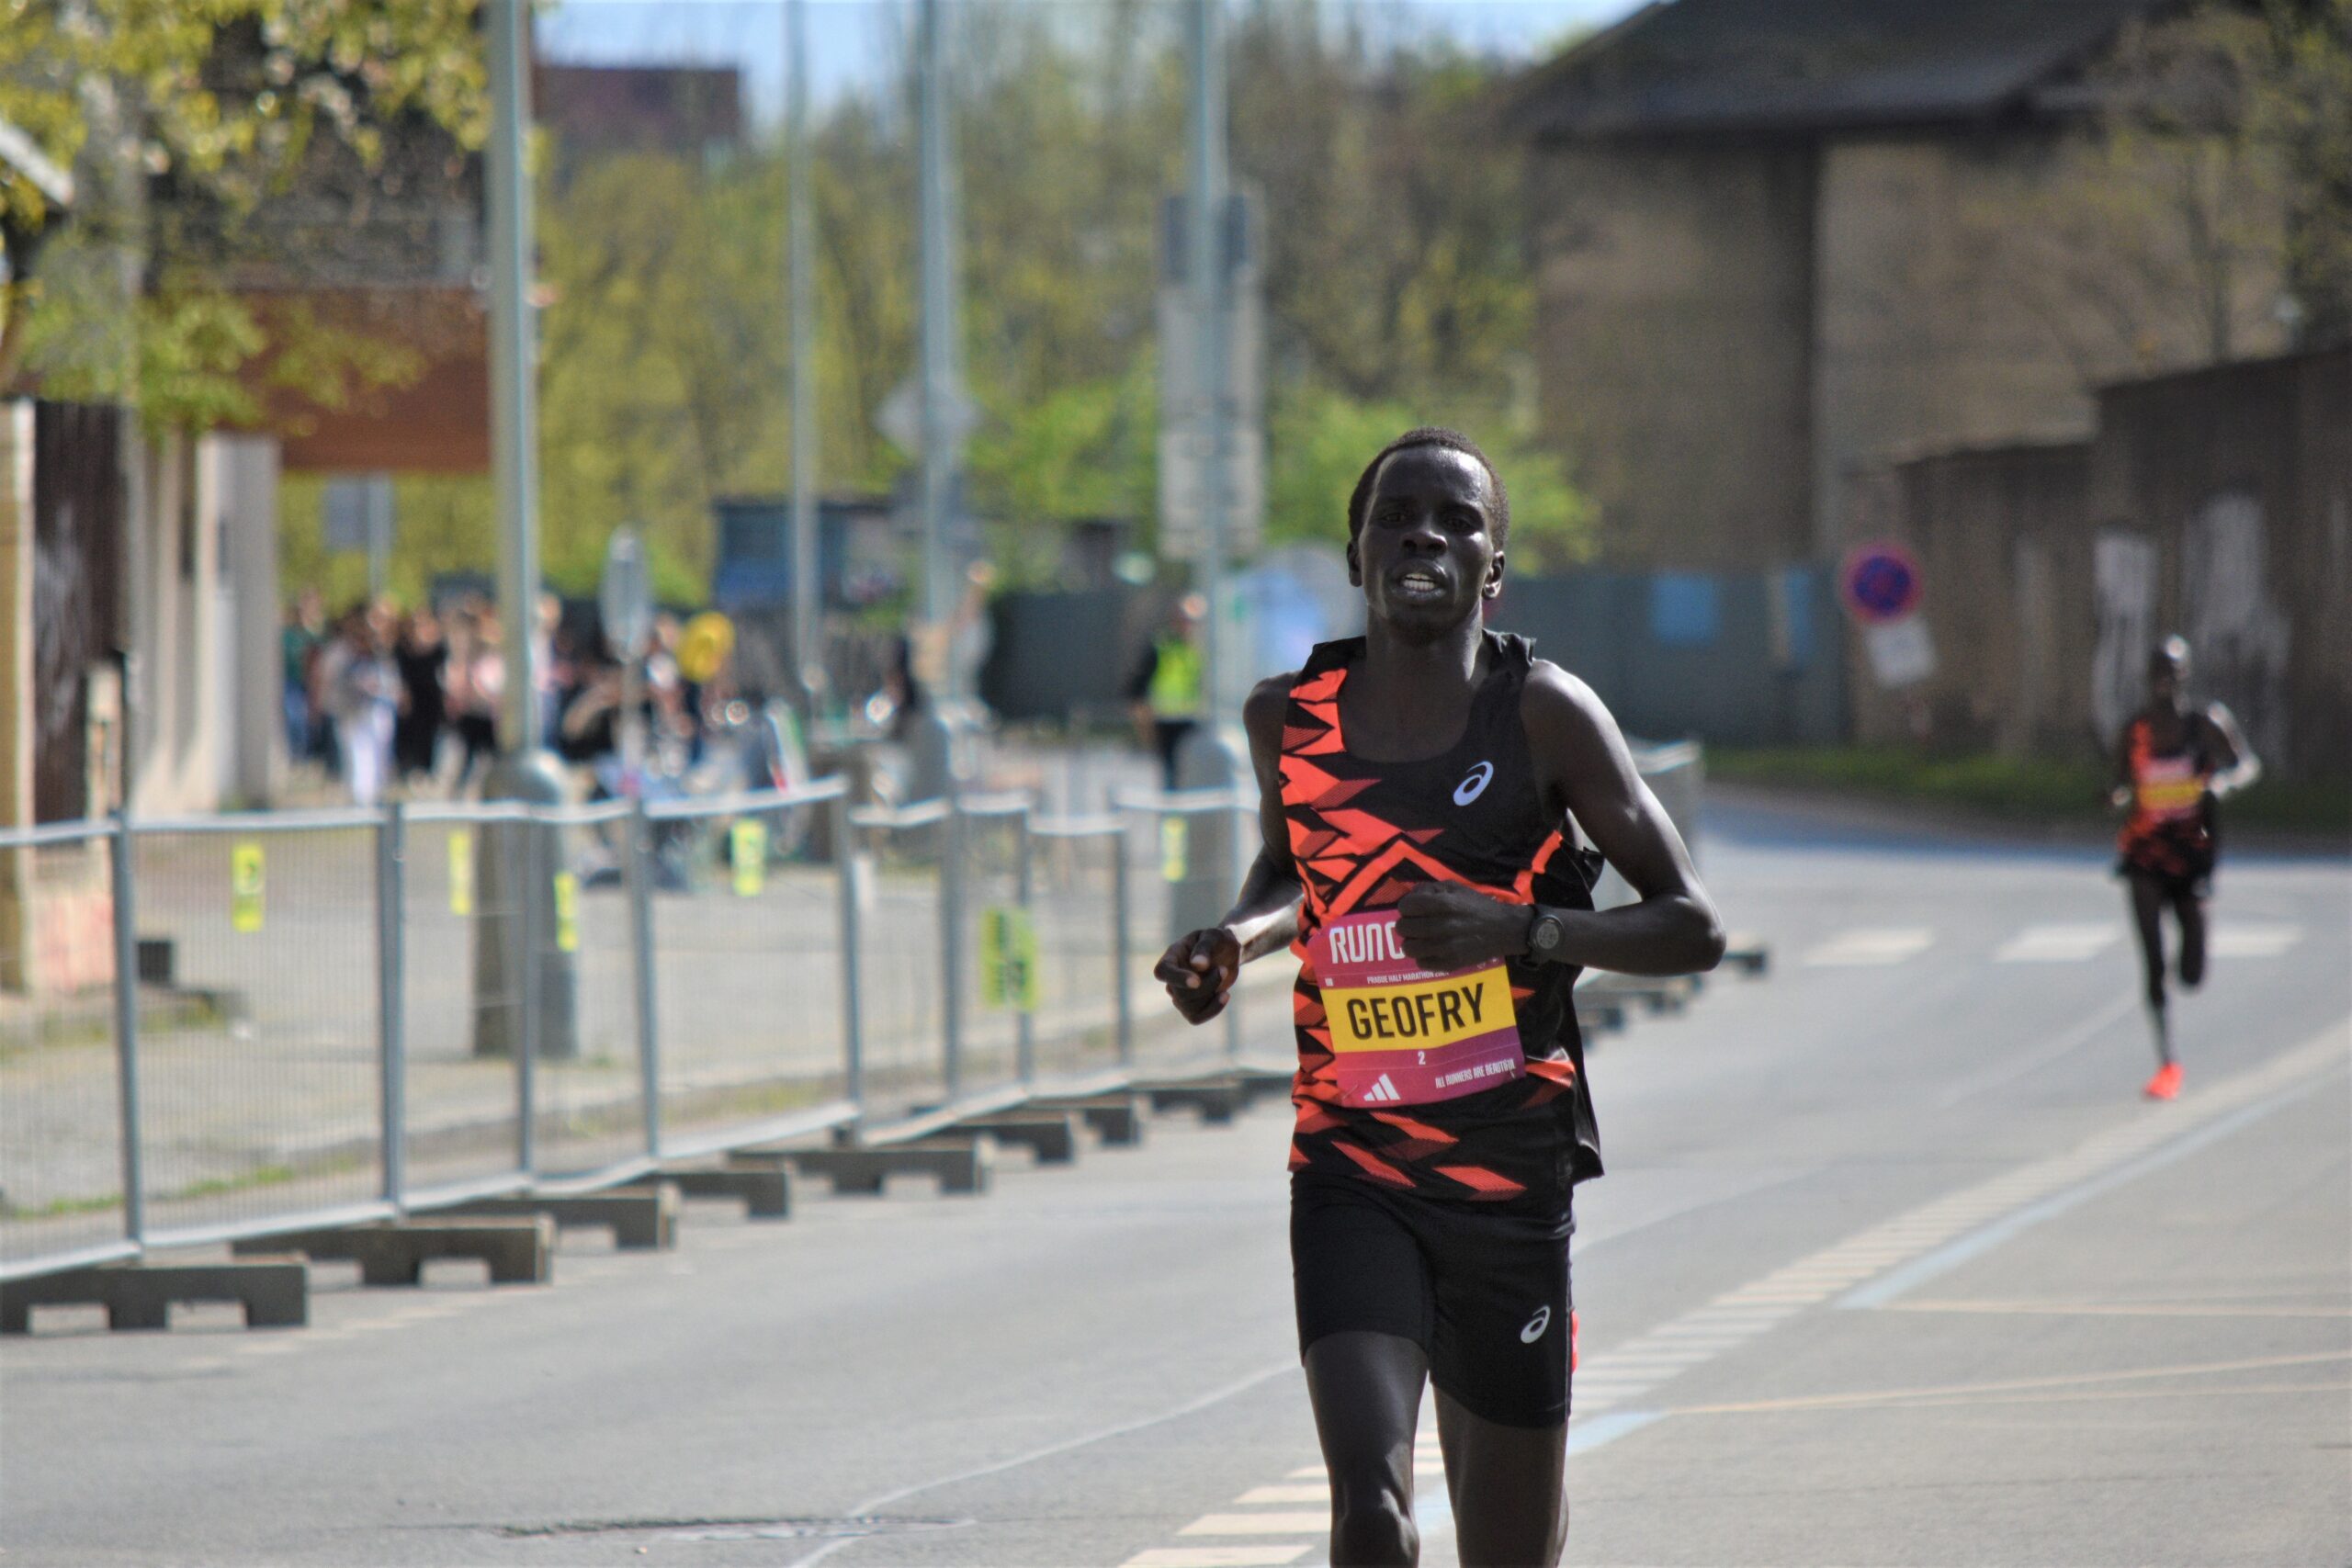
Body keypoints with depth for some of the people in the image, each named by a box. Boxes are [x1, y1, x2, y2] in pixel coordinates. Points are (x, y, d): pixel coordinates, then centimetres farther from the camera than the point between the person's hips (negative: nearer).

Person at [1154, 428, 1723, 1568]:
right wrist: (1237, 938, 4)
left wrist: (1522, 930, -19)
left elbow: (1692, 928, -3)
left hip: (1510, 1174, 0)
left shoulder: (1543, 715, -5)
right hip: (1351, 1171, 1)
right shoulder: (1288, 717, 4)